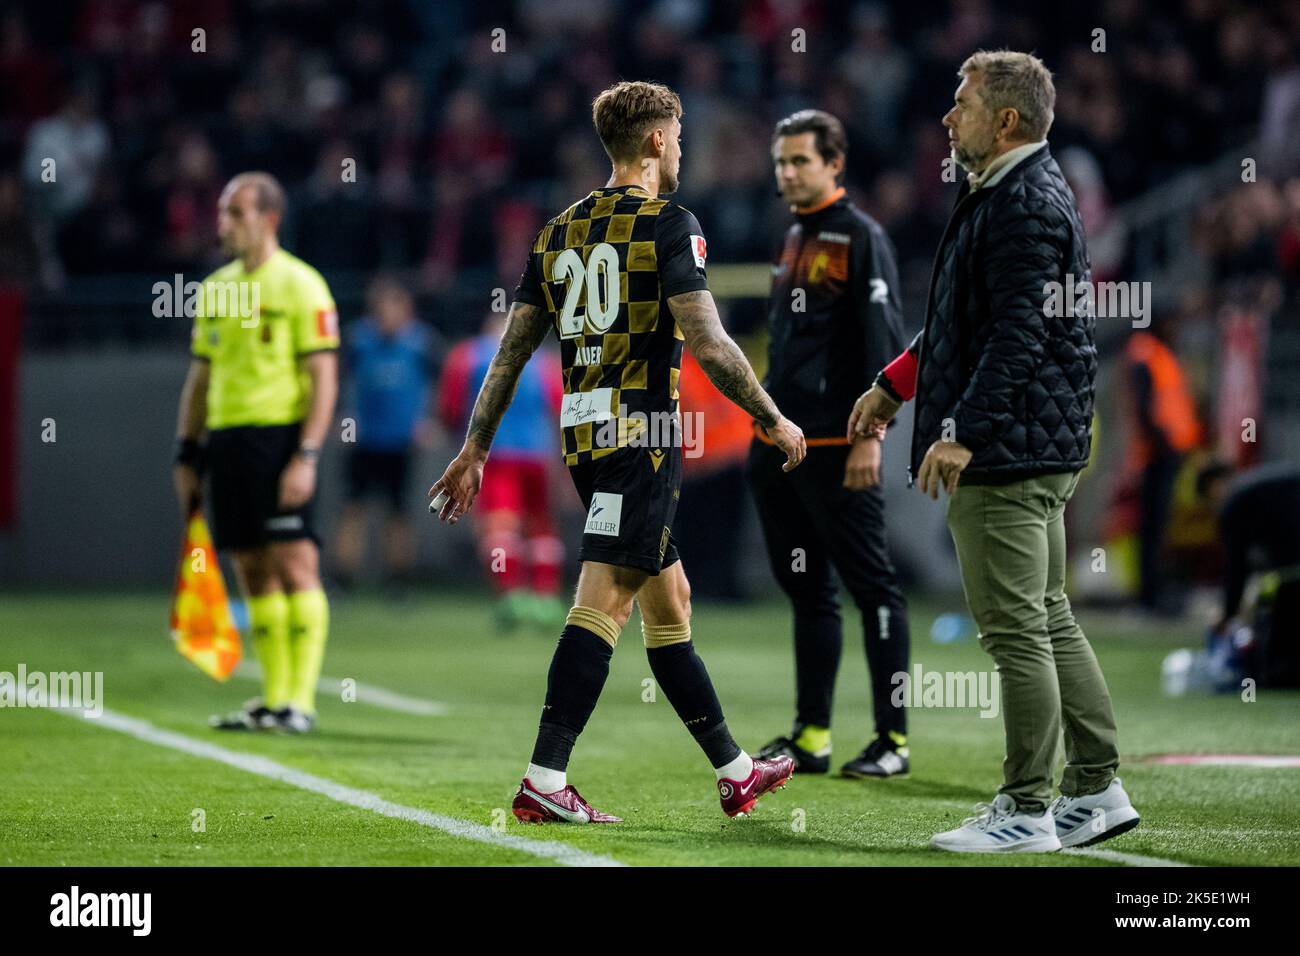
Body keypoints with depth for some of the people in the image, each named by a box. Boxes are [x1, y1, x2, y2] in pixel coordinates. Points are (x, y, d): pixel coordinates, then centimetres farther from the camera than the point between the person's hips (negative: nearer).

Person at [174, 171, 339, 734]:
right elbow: (200, 377, 21)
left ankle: (301, 700, -9)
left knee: (294, 563, -9)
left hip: (280, 435, -7)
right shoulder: (215, 288, 15)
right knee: (253, 574, 6)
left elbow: (324, 378, -9)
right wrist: (186, 455, 15)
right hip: (226, 438, 7)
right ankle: (274, 699, 9)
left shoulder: (300, 286, -5)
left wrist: (306, 457, -16)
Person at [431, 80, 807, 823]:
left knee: (669, 597, 15)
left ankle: (734, 769, 23)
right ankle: (545, 781, -17)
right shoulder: (669, 224, -8)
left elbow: (512, 349, 12)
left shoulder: (561, 230, 12)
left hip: (582, 431, 8)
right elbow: (709, 343, -15)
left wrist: (476, 448, 17)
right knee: (604, 601, -10)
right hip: (642, 433, -8)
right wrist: (775, 420, -5)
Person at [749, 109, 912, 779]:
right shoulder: (793, 239, 18)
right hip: (777, 445, 9)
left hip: (836, 448, -9)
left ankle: (892, 737, -1)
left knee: (872, 588, -4)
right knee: (806, 591, 10)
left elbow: (884, 341, -13)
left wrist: (870, 434, -19)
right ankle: (810, 736, 14)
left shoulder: (861, 237, -7)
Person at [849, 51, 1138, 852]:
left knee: (1016, 630, -6)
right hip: (1041, 452, 11)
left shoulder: (1027, 205, -16)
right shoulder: (1002, 193, 17)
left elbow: (1020, 335, -24)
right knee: (1050, 620, 14)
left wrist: (963, 432, -26)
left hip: (1007, 454, -11)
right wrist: (894, 385, 29)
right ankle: (1098, 791, 19)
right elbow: (963, 320, 27)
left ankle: (1027, 811, -2)